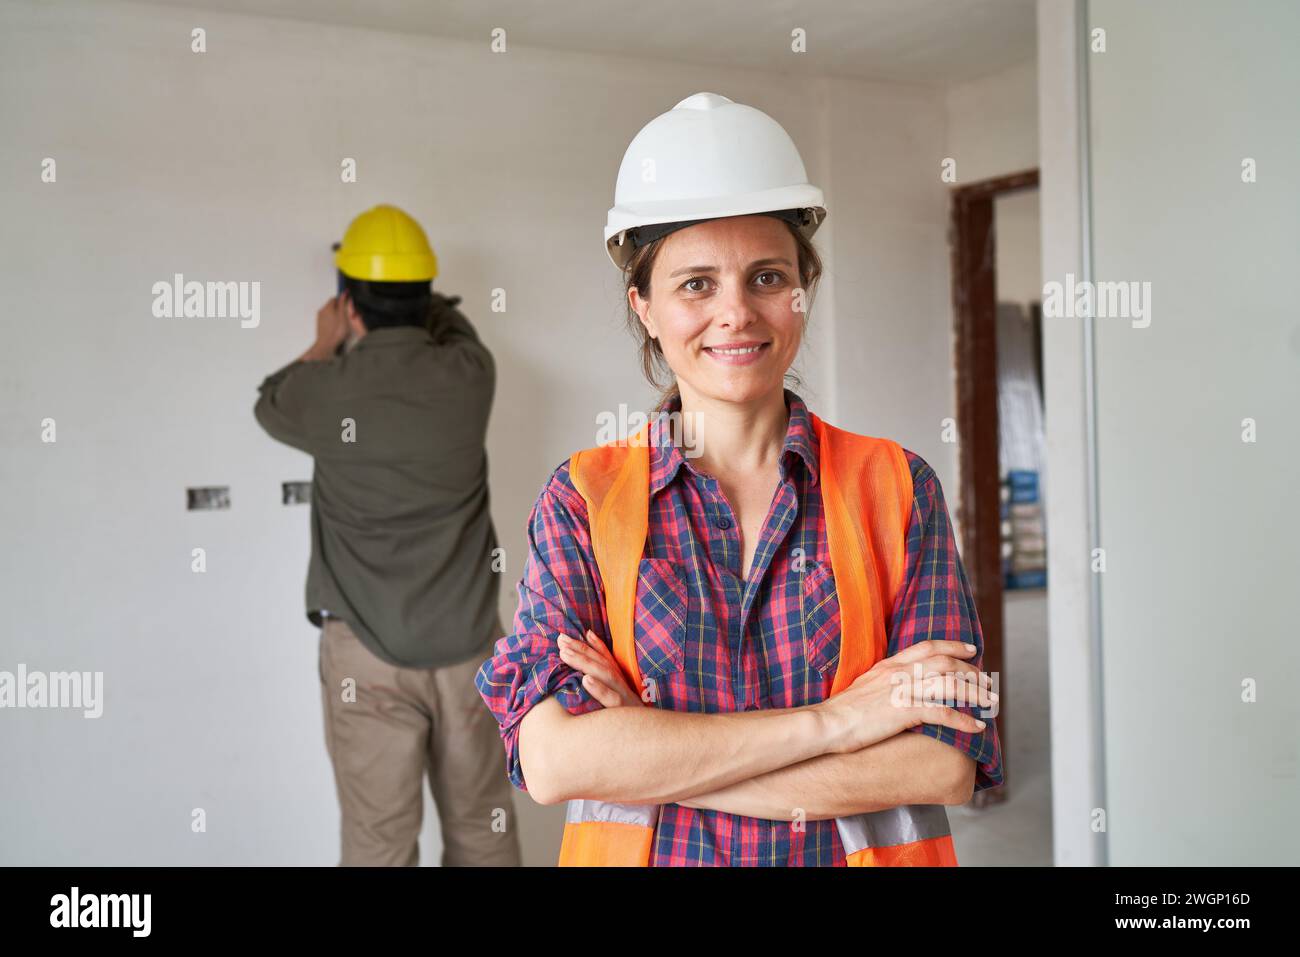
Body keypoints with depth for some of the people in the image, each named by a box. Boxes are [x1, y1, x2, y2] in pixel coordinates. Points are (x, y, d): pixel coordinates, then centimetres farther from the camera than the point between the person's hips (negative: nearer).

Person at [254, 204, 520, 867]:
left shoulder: (329, 390, -11)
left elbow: (269, 405, 15)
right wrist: (405, 289, 37)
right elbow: (446, 320, 20)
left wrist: (323, 348, 30)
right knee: (483, 826, 16)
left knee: (379, 840, 7)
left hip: (369, 651, -2)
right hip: (468, 641, 2)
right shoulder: (469, 373, -6)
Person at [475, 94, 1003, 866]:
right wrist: (833, 720, -20)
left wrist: (644, 755, -18)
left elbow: (947, 760, -14)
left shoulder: (897, 488, -6)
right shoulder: (582, 500, -6)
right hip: (641, 853, 0)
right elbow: (553, 760, -18)